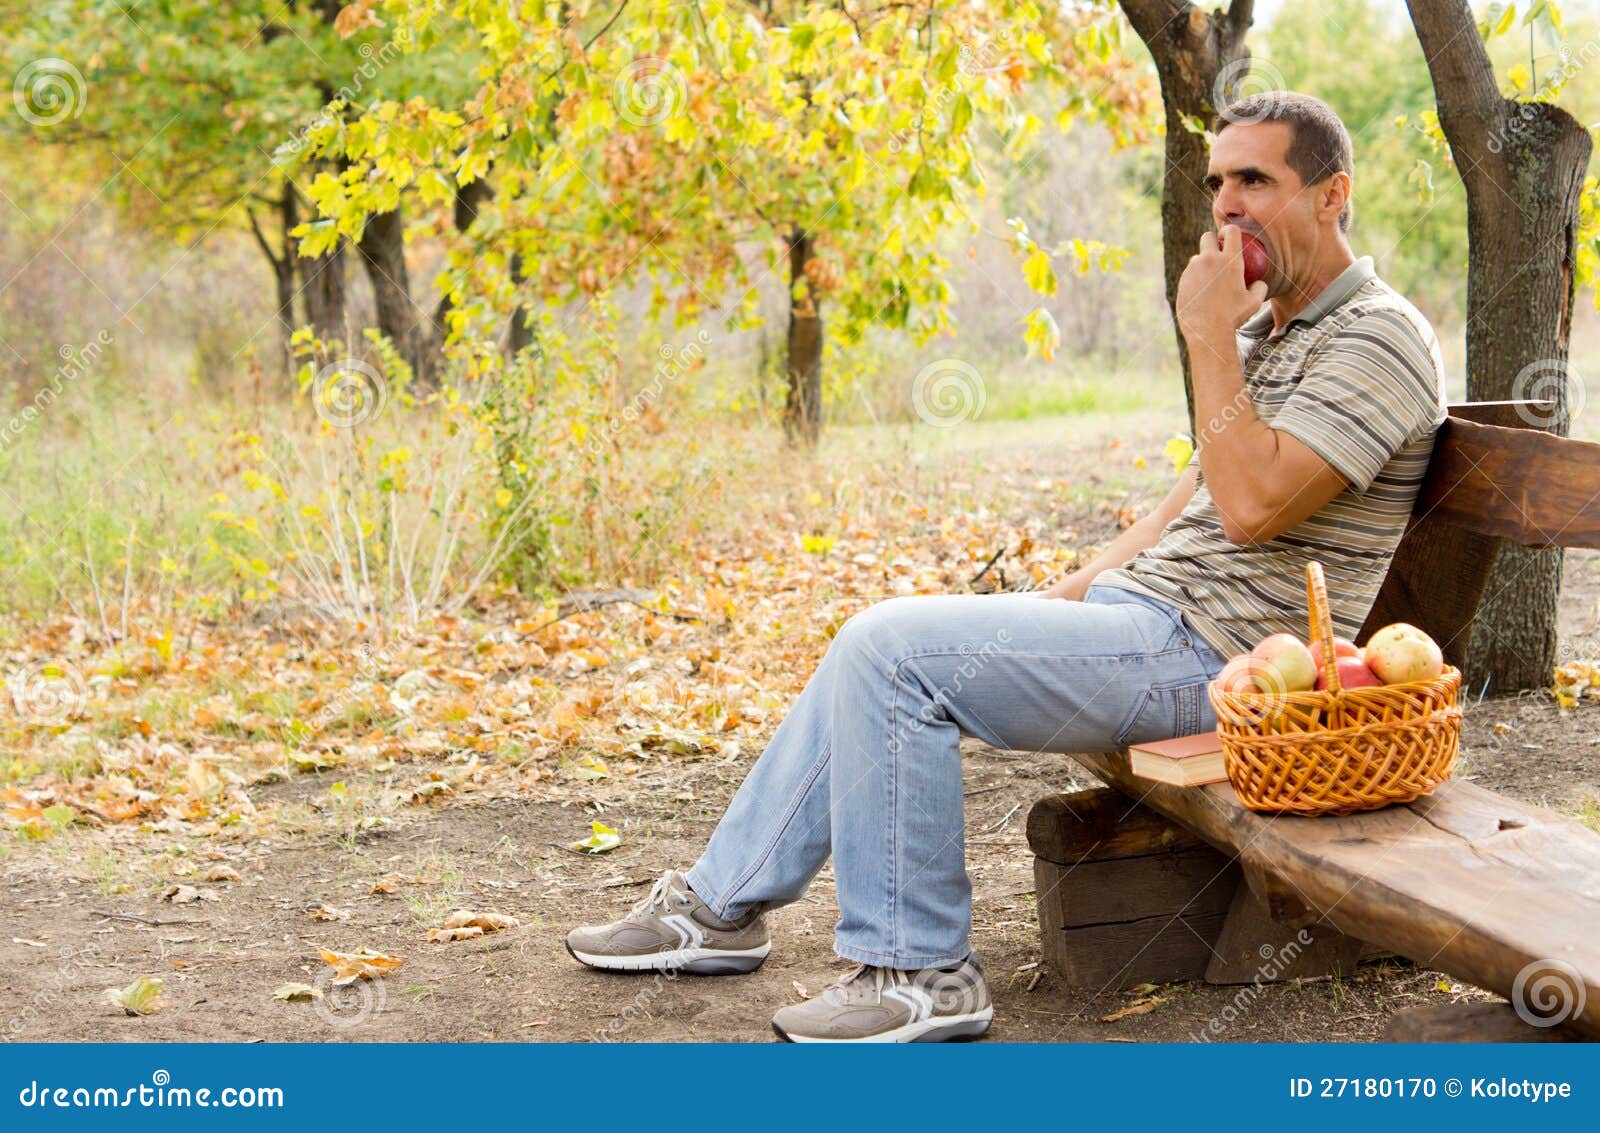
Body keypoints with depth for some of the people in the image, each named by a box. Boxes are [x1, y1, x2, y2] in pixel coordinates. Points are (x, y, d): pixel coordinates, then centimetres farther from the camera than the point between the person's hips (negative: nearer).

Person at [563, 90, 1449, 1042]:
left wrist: (1207, 335, -16)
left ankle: (922, 972, -12)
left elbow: (1252, 504, -24)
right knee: (877, 647, 10)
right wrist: (1072, 592, 11)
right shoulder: (1263, 331, 19)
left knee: (894, 649, -20)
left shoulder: (1378, 338, -12)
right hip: (1144, 604, 10)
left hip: (1215, 652, -10)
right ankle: (724, 904, 18)